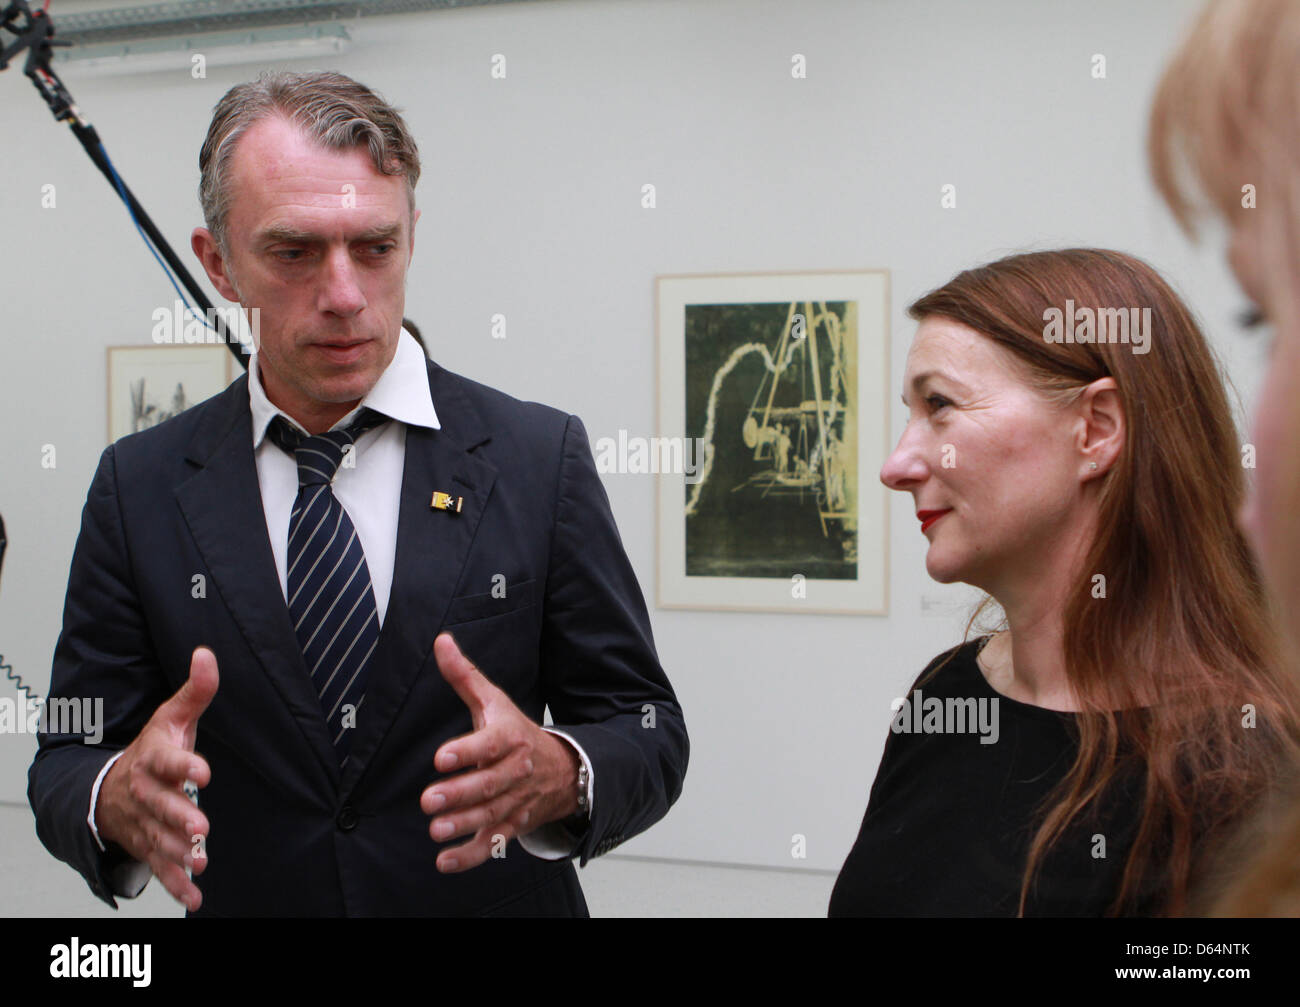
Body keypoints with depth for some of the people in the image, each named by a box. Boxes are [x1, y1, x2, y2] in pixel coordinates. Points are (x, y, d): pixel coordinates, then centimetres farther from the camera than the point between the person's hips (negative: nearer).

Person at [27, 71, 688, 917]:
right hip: (246, 904, 1)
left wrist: (555, 775, -29)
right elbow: (66, 759, -4)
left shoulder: (538, 457, -10)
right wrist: (117, 798, -27)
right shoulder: (140, 488, -6)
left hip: (497, 901, -1)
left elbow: (647, 731, -8)